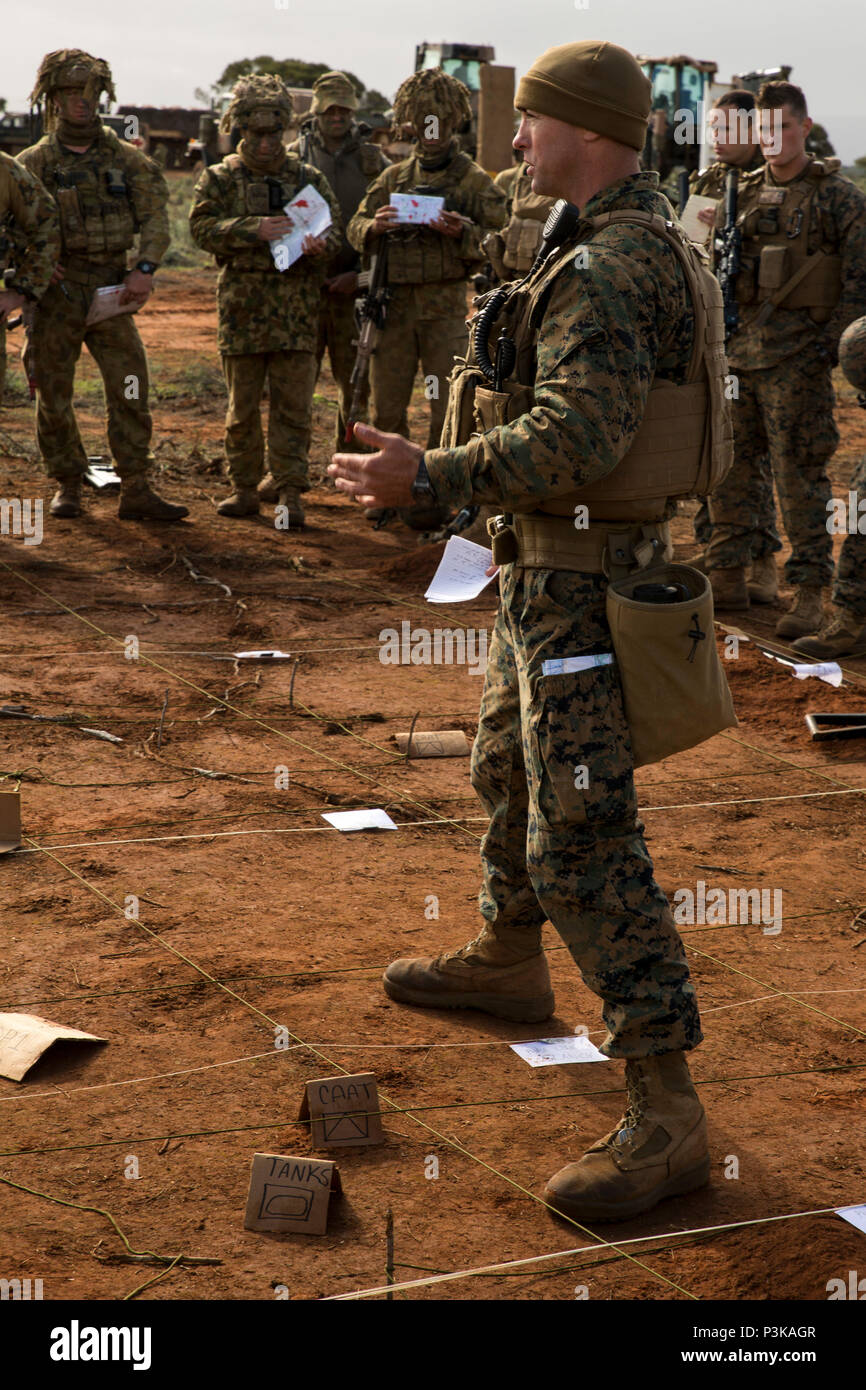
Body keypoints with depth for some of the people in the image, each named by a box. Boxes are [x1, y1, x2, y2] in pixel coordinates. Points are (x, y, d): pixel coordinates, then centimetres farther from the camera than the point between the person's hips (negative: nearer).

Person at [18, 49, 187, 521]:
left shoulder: (126, 159, 7)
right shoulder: (34, 163, 2)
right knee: (53, 396, 4)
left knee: (131, 390, -5)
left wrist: (145, 269, -12)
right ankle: (67, 486, 17)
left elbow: (155, 218, 3)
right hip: (55, 295, -1)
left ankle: (136, 491, 0)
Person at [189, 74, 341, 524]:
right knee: (242, 405, 6)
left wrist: (321, 245, -19)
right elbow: (202, 226, -6)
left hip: (297, 305, 0)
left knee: (293, 404, -1)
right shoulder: (221, 178, 6)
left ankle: (289, 491, 2)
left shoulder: (308, 178, 10)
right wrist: (253, 229, -21)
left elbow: (332, 224, 5)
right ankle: (245, 489, 16)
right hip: (242, 304, 0)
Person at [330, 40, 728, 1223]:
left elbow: (577, 438, -36)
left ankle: (666, 1118, -9)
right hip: (551, 570, 11)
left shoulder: (602, 272, -24)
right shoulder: (656, 247, 10)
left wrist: (430, 478, -32)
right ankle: (507, 964, 50)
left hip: (576, 587, -11)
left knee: (583, 847, -12)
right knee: (511, 771, 28)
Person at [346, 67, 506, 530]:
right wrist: (376, 226, -12)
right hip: (395, 304, 3)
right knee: (386, 409, 7)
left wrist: (462, 232, -20)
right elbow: (356, 227, 10)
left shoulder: (475, 180, 2)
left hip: (446, 305, -3)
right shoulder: (394, 177, 12)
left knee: (447, 407, -5)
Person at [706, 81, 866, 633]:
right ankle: (727, 577, 19)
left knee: (799, 474, -4)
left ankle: (811, 593, 3)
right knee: (728, 469, 8)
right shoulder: (743, 194, 13)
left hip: (796, 359, -5)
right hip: (736, 353, 6)